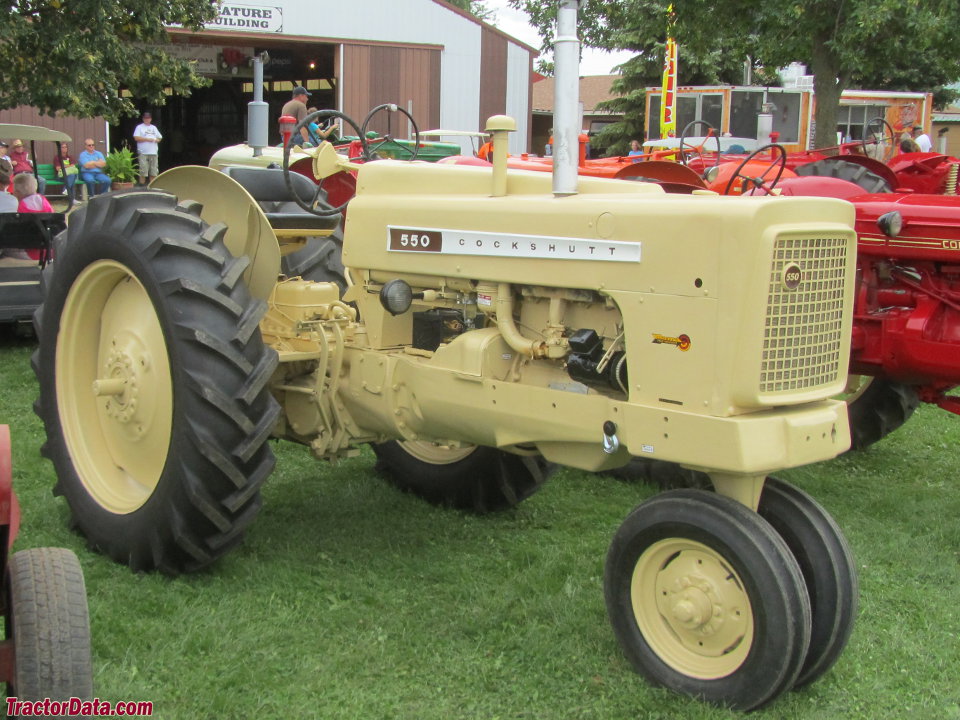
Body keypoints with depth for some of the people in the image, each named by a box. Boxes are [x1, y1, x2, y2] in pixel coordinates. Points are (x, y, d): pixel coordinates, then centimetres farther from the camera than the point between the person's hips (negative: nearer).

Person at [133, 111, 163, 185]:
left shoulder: (154, 128, 21)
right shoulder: (139, 127, 6)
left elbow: (159, 138, 21)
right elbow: (136, 138, -7)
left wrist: (155, 140, -2)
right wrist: (147, 139, -11)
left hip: (154, 152, 5)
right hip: (143, 153, -5)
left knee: (154, 172, 3)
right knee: (143, 172, -9)